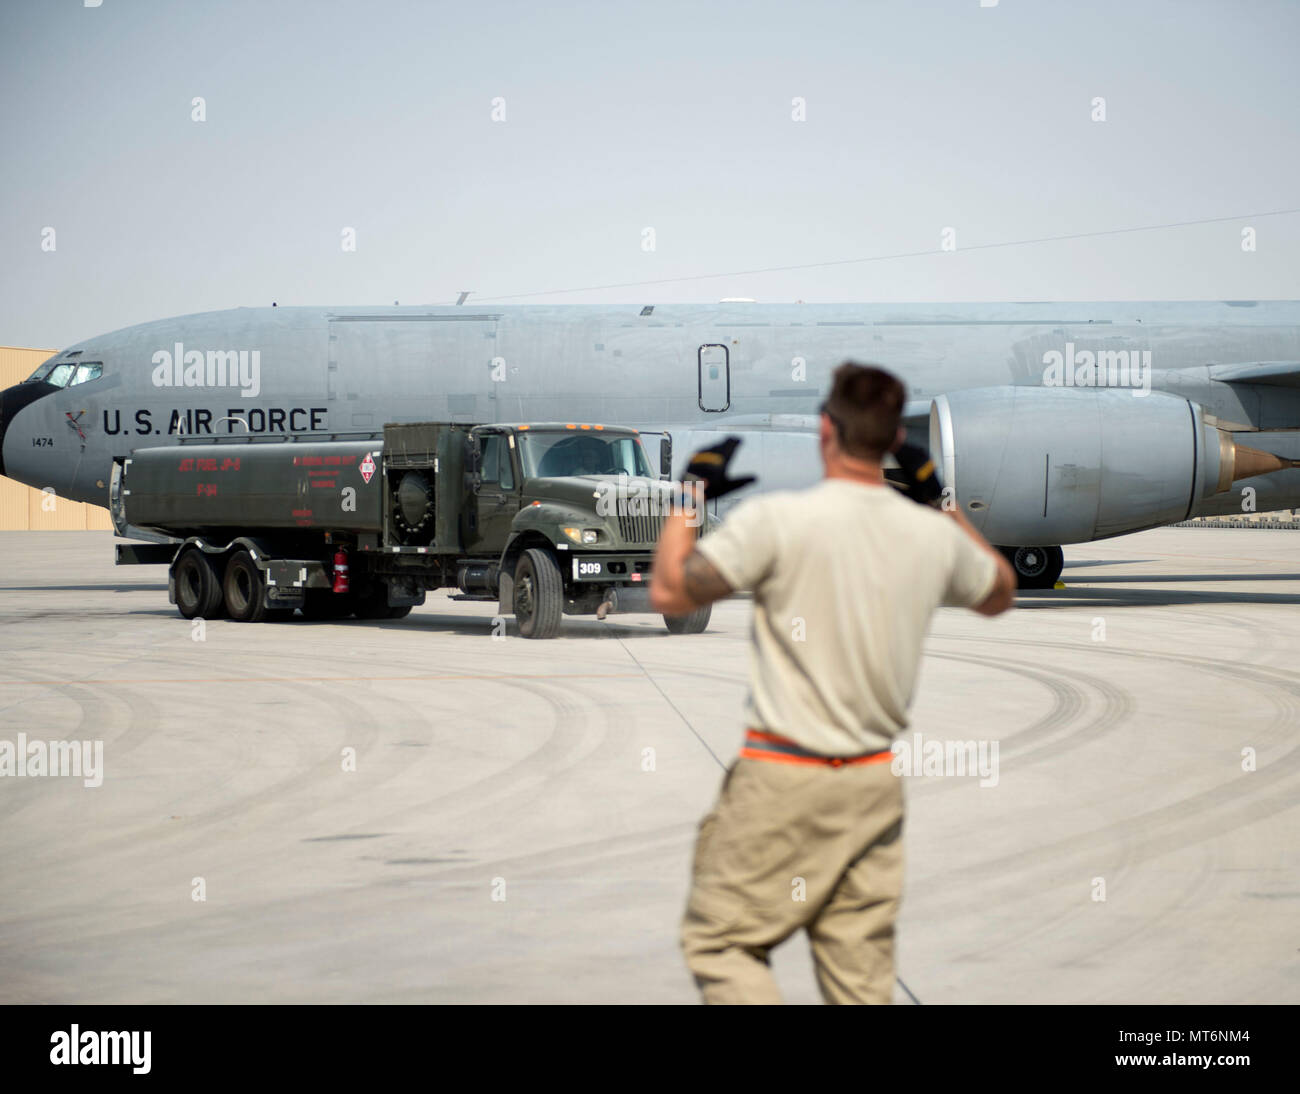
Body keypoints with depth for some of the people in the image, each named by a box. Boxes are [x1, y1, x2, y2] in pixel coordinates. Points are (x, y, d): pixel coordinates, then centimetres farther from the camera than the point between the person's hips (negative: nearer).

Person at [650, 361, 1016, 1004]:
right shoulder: (932, 534, 2)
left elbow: (669, 594, -8)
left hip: (782, 780, -5)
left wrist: (691, 493, 4)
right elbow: (1000, 595, 23)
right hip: (876, 784, 5)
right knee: (861, 971, 8)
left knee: (718, 939, 6)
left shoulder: (776, 520, -14)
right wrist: (942, 503, 25)